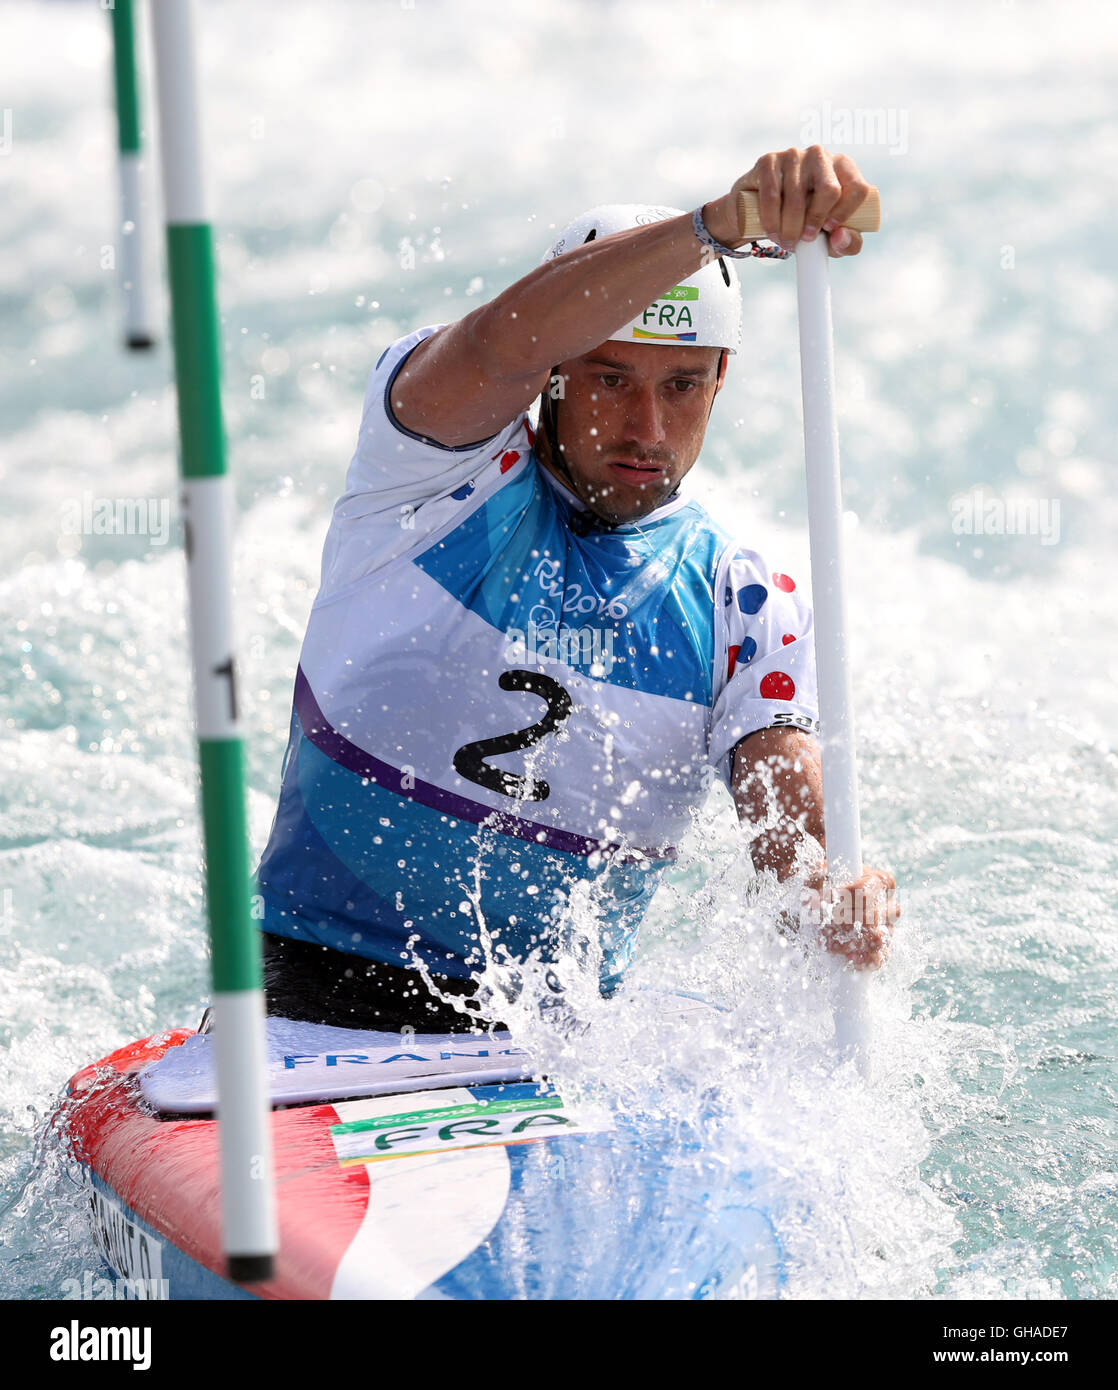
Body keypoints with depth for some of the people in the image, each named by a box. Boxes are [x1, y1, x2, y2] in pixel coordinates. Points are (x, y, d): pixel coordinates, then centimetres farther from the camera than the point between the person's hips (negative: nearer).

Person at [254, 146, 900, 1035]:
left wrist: (842, 891, -35)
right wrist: (720, 225, -39)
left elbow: (790, 812, -10)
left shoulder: (746, 609, 5)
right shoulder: (448, 469, -3)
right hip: (311, 999, -3)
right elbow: (504, 346, -25)